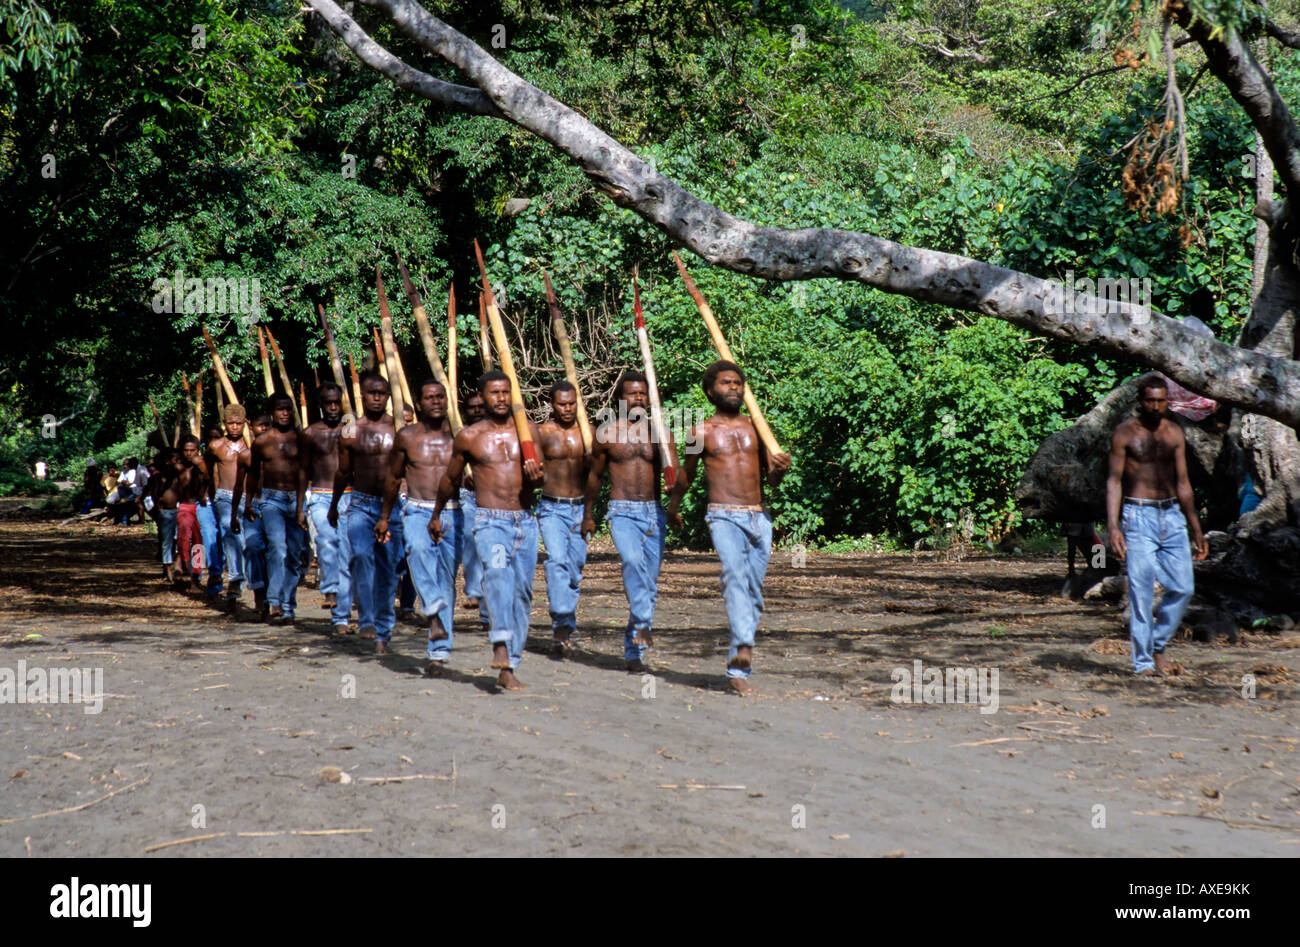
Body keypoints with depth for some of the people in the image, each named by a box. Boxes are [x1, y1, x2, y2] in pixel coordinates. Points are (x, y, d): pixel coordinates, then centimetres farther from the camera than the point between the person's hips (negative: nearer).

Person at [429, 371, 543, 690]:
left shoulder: (528, 430, 10)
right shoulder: (469, 437, 4)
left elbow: (539, 476, 16)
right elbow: (450, 479, 19)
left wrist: (536, 476, -9)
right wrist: (437, 515, 28)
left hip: (525, 520, 3)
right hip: (489, 520, -3)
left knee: (522, 590, 2)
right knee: (497, 570, -31)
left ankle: (508, 668, 9)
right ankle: (501, 644, -42)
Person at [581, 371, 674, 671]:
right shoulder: (606, 433, 5)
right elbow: (595, 475, 17)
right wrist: (588, 514, 22)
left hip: (654, 512, 3)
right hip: (622, 512, -3)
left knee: (650, 581, 3)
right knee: (632, 560, -31)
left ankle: (633, 650, 12)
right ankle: (643, 624, -33)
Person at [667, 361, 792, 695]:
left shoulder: (756, 427, 14)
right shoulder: (703, 431, 6)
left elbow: (771, 479, 16)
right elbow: (686, 474, 22)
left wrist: (781, 468, -7)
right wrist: (673, 507, 34)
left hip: (759, 517, 4)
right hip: (724, 516, -4)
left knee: (754, 592, 4)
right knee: (735, 574, -28)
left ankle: (737, 670, 10)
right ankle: (743, 646, -44)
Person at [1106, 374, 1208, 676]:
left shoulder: (1174, 433, 11)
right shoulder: (1125, 433, -2)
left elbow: (1183, 484, 15)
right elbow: (1114, 481, -4)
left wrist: (1196, 529, 14)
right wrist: (1113, 527, -14)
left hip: (1173, 516, 5)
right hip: (1139, 517, -5)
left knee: (1183, 588, 1)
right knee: (1141, 591, -6)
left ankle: (1158, 646, 19)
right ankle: (1143, 660, 2)